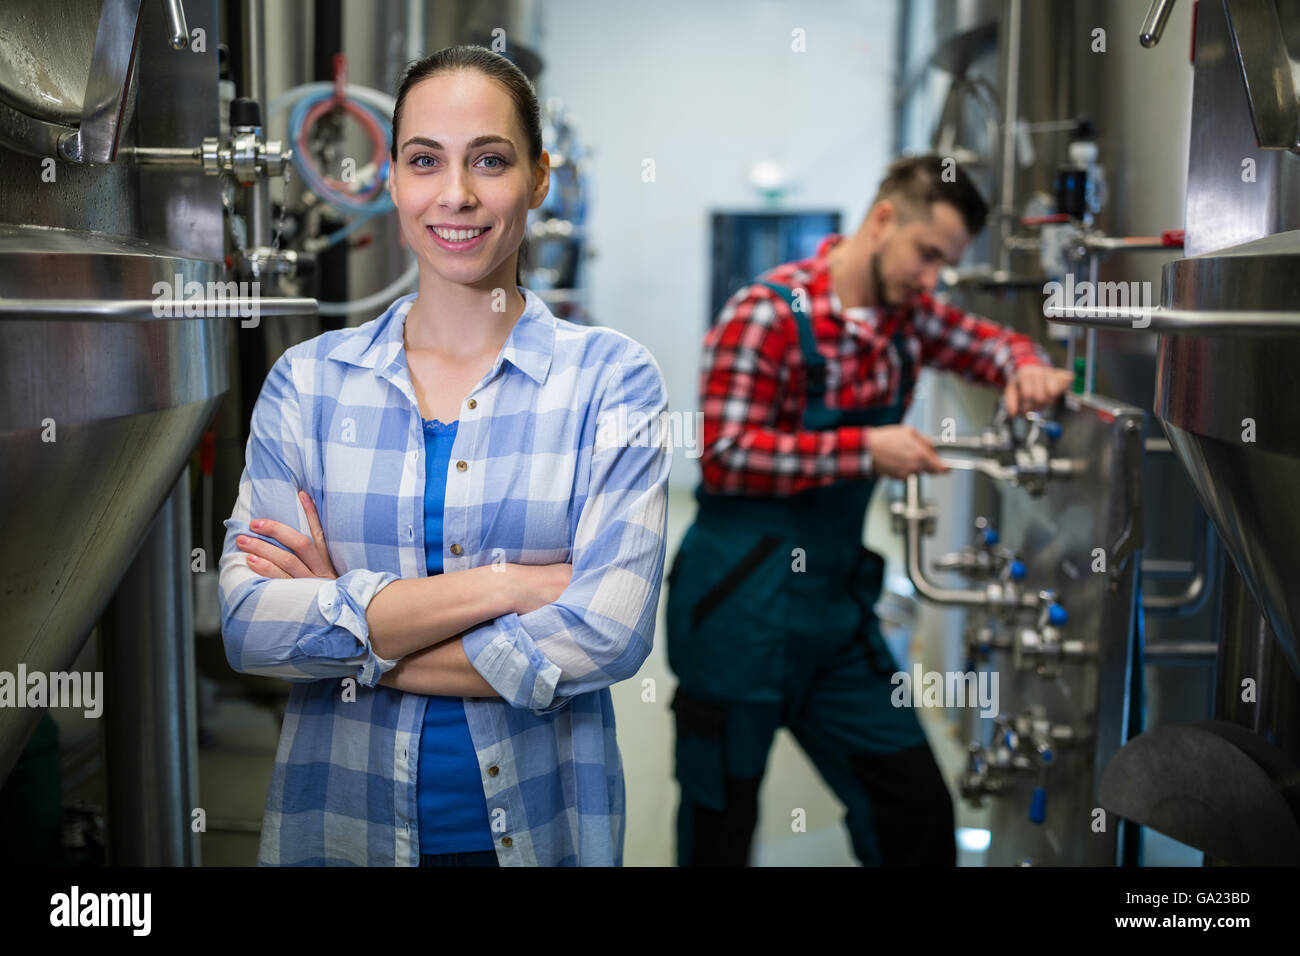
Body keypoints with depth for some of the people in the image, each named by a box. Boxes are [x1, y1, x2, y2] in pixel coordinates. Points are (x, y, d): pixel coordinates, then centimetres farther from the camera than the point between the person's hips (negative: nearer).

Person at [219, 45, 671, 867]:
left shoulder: (612, 376, -7)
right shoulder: (308, 380, -2)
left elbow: (608, 635, -17)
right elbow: (248, 625, -12)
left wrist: (339, 631, -13)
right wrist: (504, 583, -20)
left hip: (541, 824, -1)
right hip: (336, 823, 2)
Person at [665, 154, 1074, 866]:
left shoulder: (905, 315, 7)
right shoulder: (770, 313, -15)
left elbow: (989, 342, 22)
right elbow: (723, 457, -20)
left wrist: (1026, 368, -2)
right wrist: (867, 450, -21)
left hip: (838, 605, 7)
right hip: (741, 611, -6)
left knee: (918, 811, 9)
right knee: (719, 835, 8)